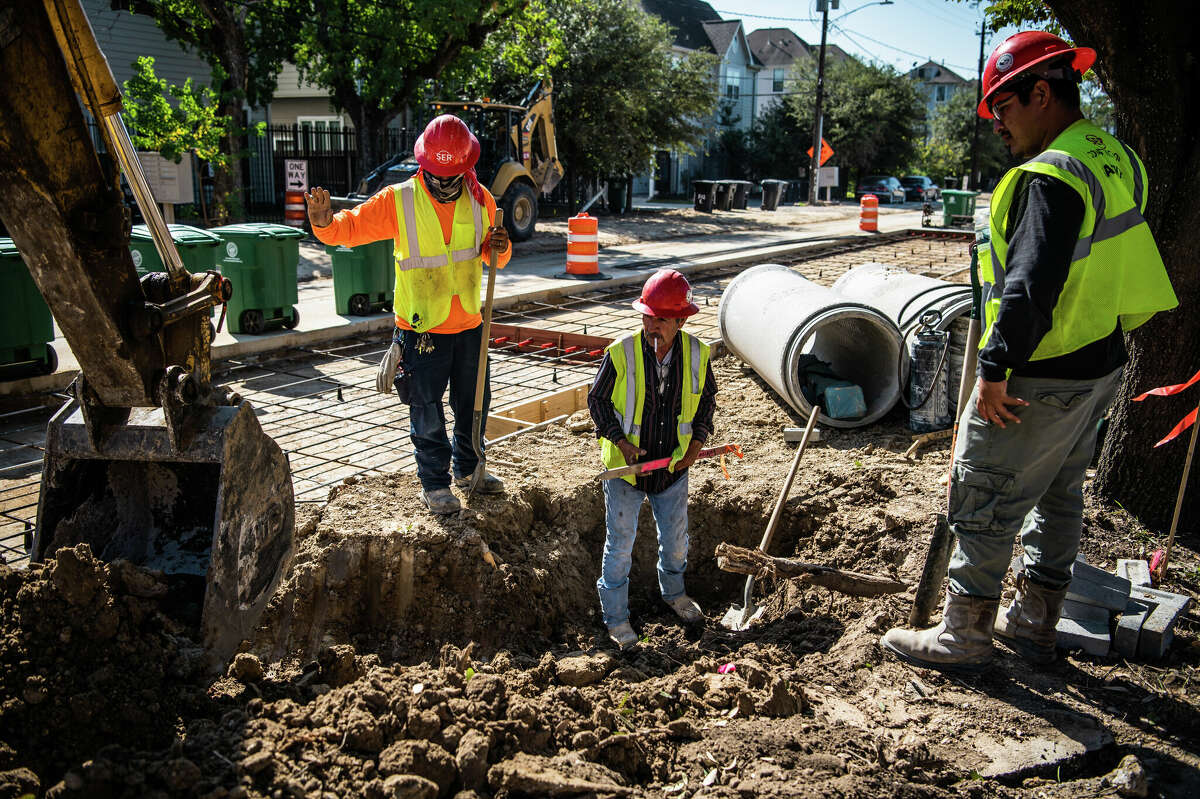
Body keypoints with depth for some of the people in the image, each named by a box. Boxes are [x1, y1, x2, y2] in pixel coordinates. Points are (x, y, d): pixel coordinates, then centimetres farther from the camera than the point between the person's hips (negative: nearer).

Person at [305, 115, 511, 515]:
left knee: (474, 400, 17)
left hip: (469, 324, 4)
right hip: (421, 328, -4)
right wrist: (324, 221, -33)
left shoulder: (479, 200, 0)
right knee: (427, 410, 4)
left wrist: (500, 248, -13)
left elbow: (494, 256, 11)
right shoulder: (398, 200, -11)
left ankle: (467, 467, 39)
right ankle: (434, 482, 22)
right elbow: (351, 227, -11)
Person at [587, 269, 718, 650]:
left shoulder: (696, 354, -8)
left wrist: (697, 442, -3)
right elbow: (597, 400, -6)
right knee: (621, 543, 6)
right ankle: (616, 616, 23)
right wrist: (621, 441, -16)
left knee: (675, 537, 19)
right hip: (625, 466, -3)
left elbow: (707, 397, 9)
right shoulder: (621, 353, -17)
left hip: (673, 465, 3)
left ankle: (674, 592, 48)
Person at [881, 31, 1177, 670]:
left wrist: (995, 372, -23)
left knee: (984, 503, 2)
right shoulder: (1116, 159, 9)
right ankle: (1035, 624, 33)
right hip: (1098, 366, 10)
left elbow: (1030, 288, -29)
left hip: (1038, 379, -10)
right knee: (1059, 494, 19)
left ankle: (963, 635, 15)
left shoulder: (1051, 175, -22)